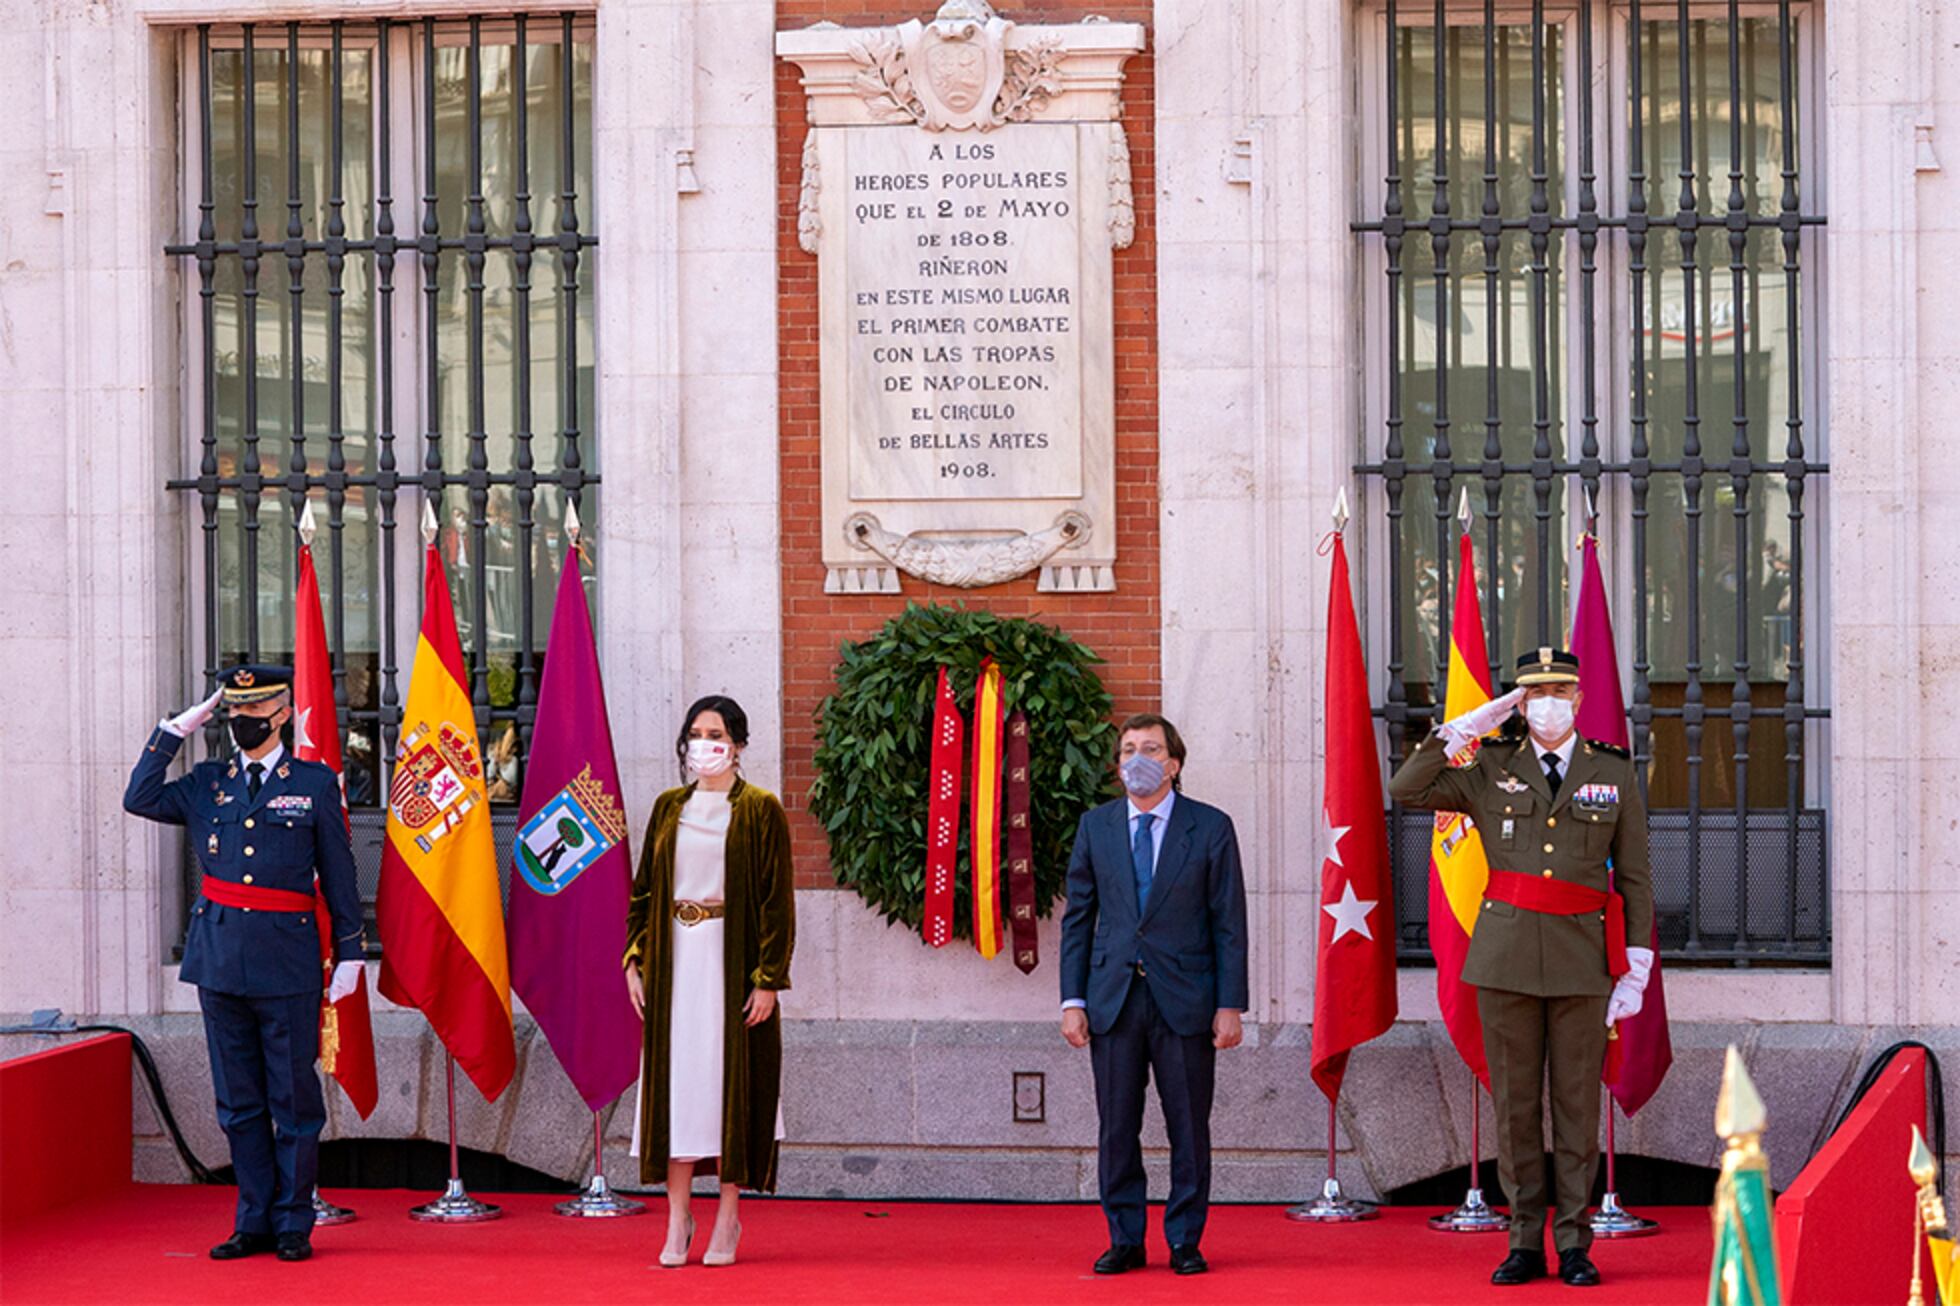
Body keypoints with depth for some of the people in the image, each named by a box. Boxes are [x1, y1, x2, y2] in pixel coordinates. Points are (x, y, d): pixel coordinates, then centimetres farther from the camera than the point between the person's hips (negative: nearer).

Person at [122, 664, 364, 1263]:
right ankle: (254, 1222, 15)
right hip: (220, 957, 3)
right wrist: (173, 731, -1)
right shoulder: (207, 784, 11)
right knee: (239, 1101, 8)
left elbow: (338, 872, 4)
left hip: (287, 959, -3)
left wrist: (350, 952, 1)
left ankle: (293, 1225, 9)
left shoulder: (315, 783, 3)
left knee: (293, 1097, 1)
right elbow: (140, 799, -1)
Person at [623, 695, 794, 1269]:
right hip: (675, 960, 4)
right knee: (675, 1078, 1)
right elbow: (644, 887, 13)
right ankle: (678, 1216, 6)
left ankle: (728, 1219, 6)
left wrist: (768, 978, -12)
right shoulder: (669, 807, 11)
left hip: (732, 959, -4)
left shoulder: (760, 810, -2)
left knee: (733, 1081, -1)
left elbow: (777, 898, -6)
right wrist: (635, 960, 2)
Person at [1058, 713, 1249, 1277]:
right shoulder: (1095, 826, 8)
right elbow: (1078, 917, 9)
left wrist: (1229, 1006, -6)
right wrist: (1073, 1000, 1)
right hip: (1113, 998, 2)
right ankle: (1124, 1240, 15)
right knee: (1116, 1128, 5)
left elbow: (1229, 924, 0)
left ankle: (1185, 1241, 13)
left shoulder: (1211, 828, 1)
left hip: (1184, 999, -2)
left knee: (1189, 1128, 3)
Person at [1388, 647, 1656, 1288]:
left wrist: (1637, 967, 2)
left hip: (1581, 960, 0)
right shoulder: (1490, 769, 7)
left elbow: (1633, 877, 8)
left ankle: (1574, 1244, 9)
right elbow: (1405, 789, -2)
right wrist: (1467, 728, -4)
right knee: (1515, 1104, 4)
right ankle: (1525, 1242, 11)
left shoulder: (1615, 773, 6)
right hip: (1506, 955, 1)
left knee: (1577, 1104, 2)